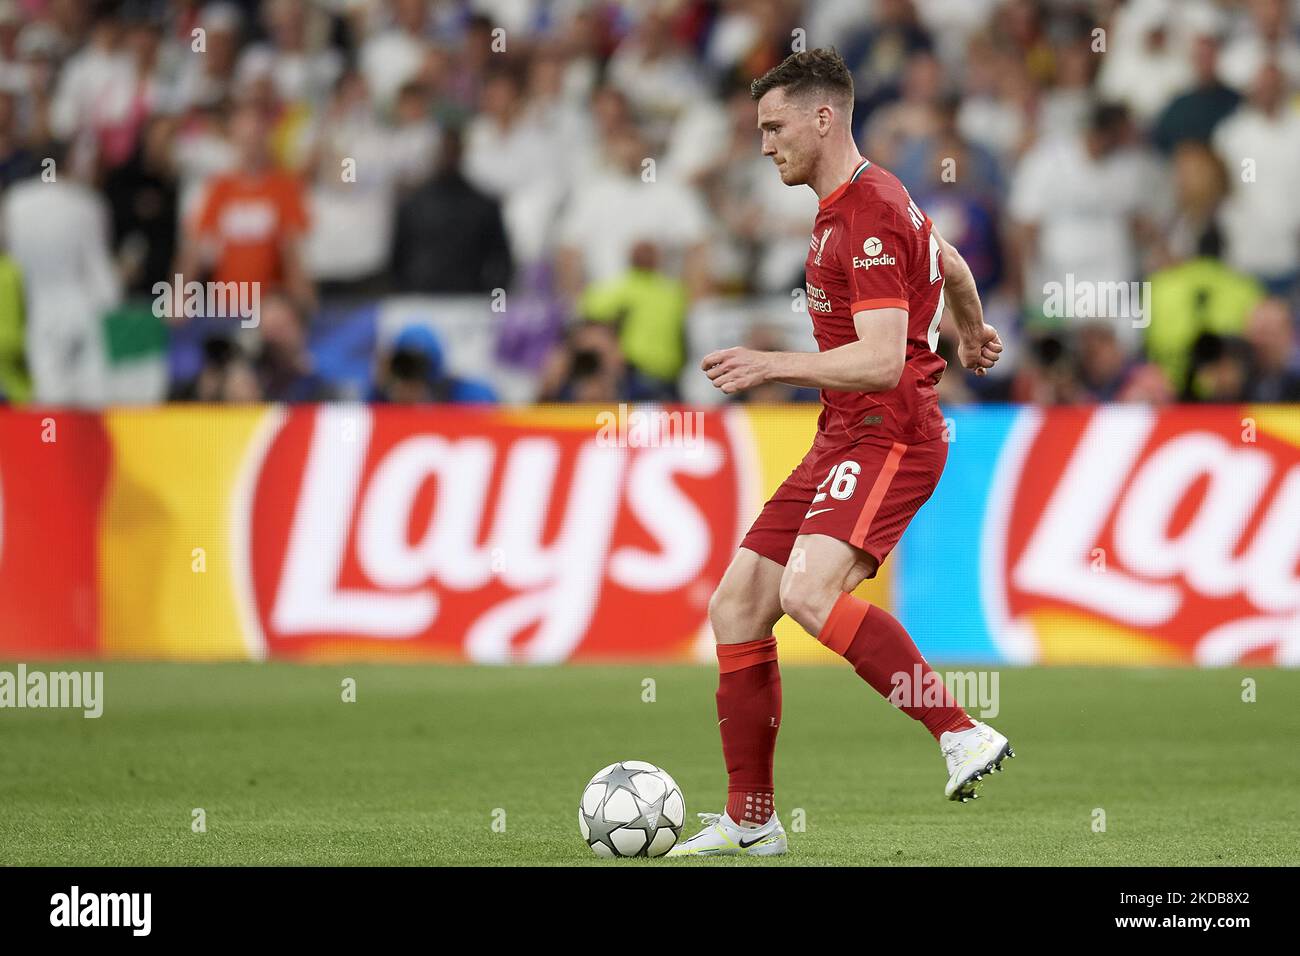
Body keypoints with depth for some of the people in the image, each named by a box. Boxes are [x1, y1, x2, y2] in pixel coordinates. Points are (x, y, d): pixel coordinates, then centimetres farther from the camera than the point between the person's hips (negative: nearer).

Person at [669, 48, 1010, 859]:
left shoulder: (869, 215, -16)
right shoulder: (848, 204, 16)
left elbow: (882, 360, -24)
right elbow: (952, 266, 35)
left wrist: (773, 365, -24)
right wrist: (972, 333, 53)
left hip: (889, 439, -10)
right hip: (843, 442, 10)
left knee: (808, 592, -31)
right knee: (737, 607, 6)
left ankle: (965, 735, -26)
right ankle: (750, 822, 13)